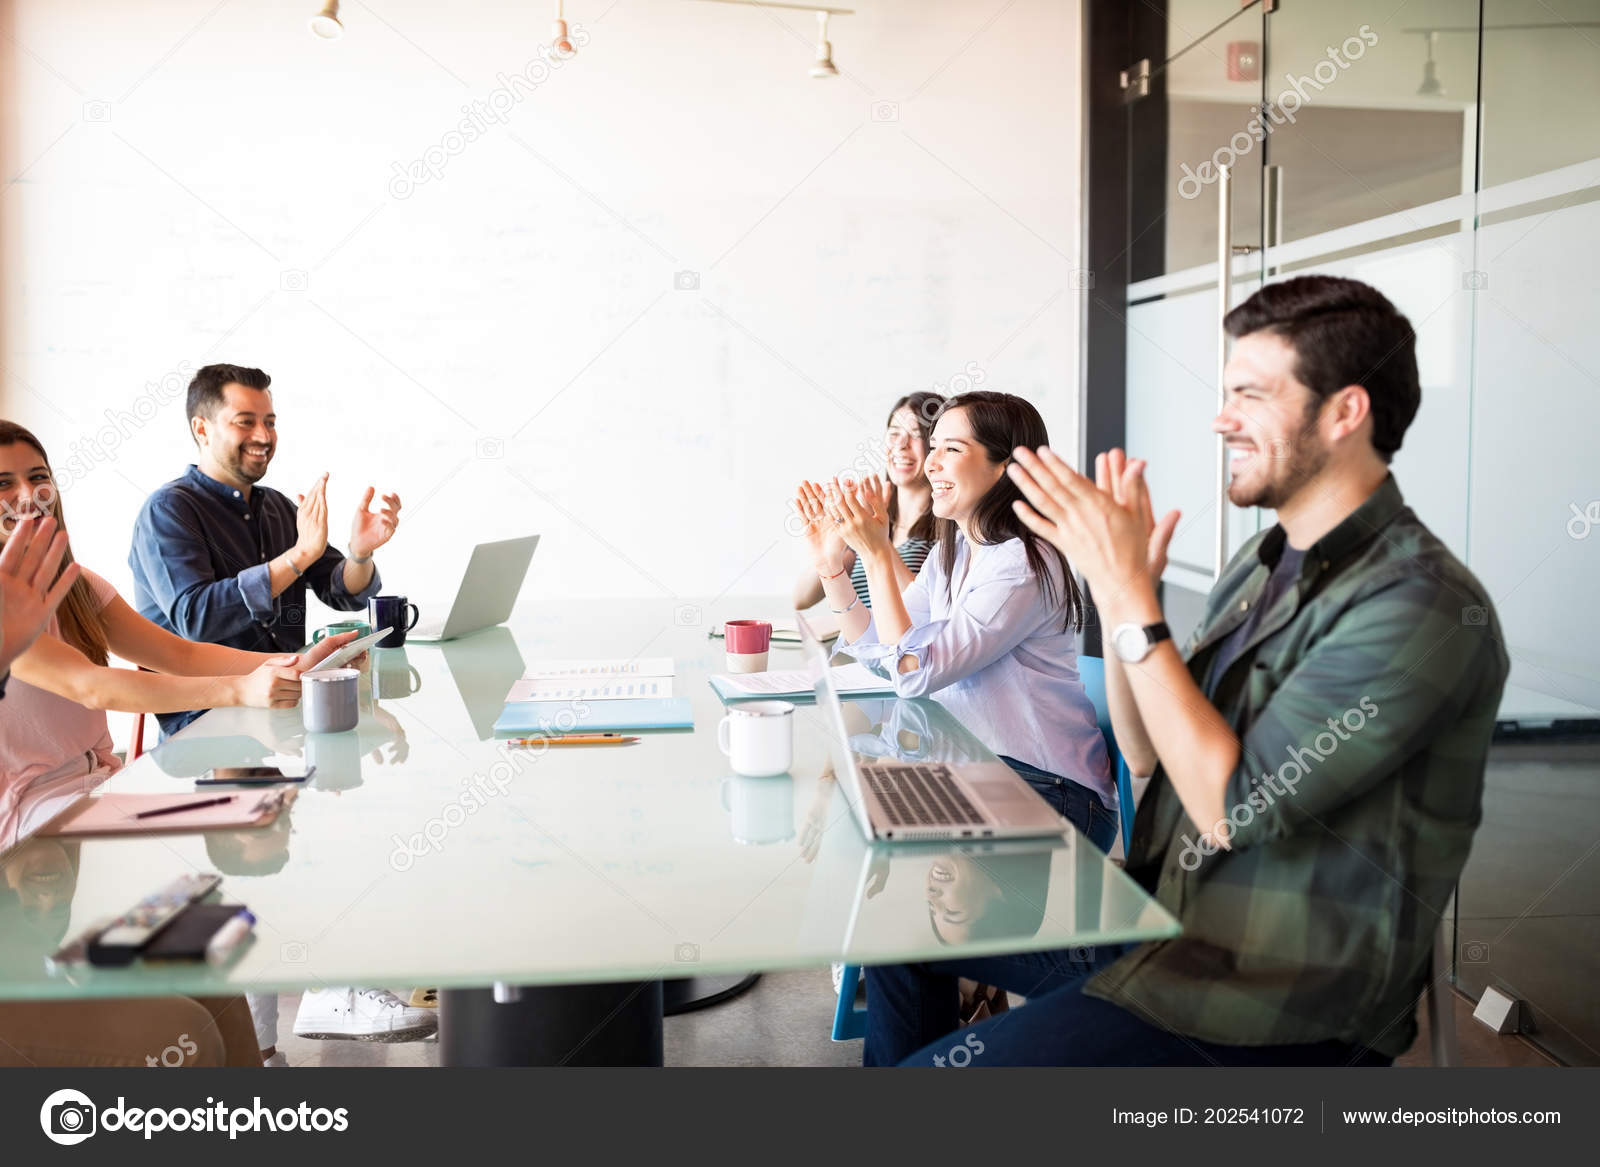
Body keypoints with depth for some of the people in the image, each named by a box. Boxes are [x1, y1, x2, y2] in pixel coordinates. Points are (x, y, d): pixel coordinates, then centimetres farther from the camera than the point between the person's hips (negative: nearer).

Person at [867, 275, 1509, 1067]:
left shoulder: (1425, 606, -21)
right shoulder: (1263, 562, 8)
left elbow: (1234, 807, -24)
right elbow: (1147, 754, 10)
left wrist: (1127, 594, -23)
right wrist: (1122, 584, -5)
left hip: (1278, 1000, -8)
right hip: (1164, 911, 9)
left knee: (934, 1067, -17)